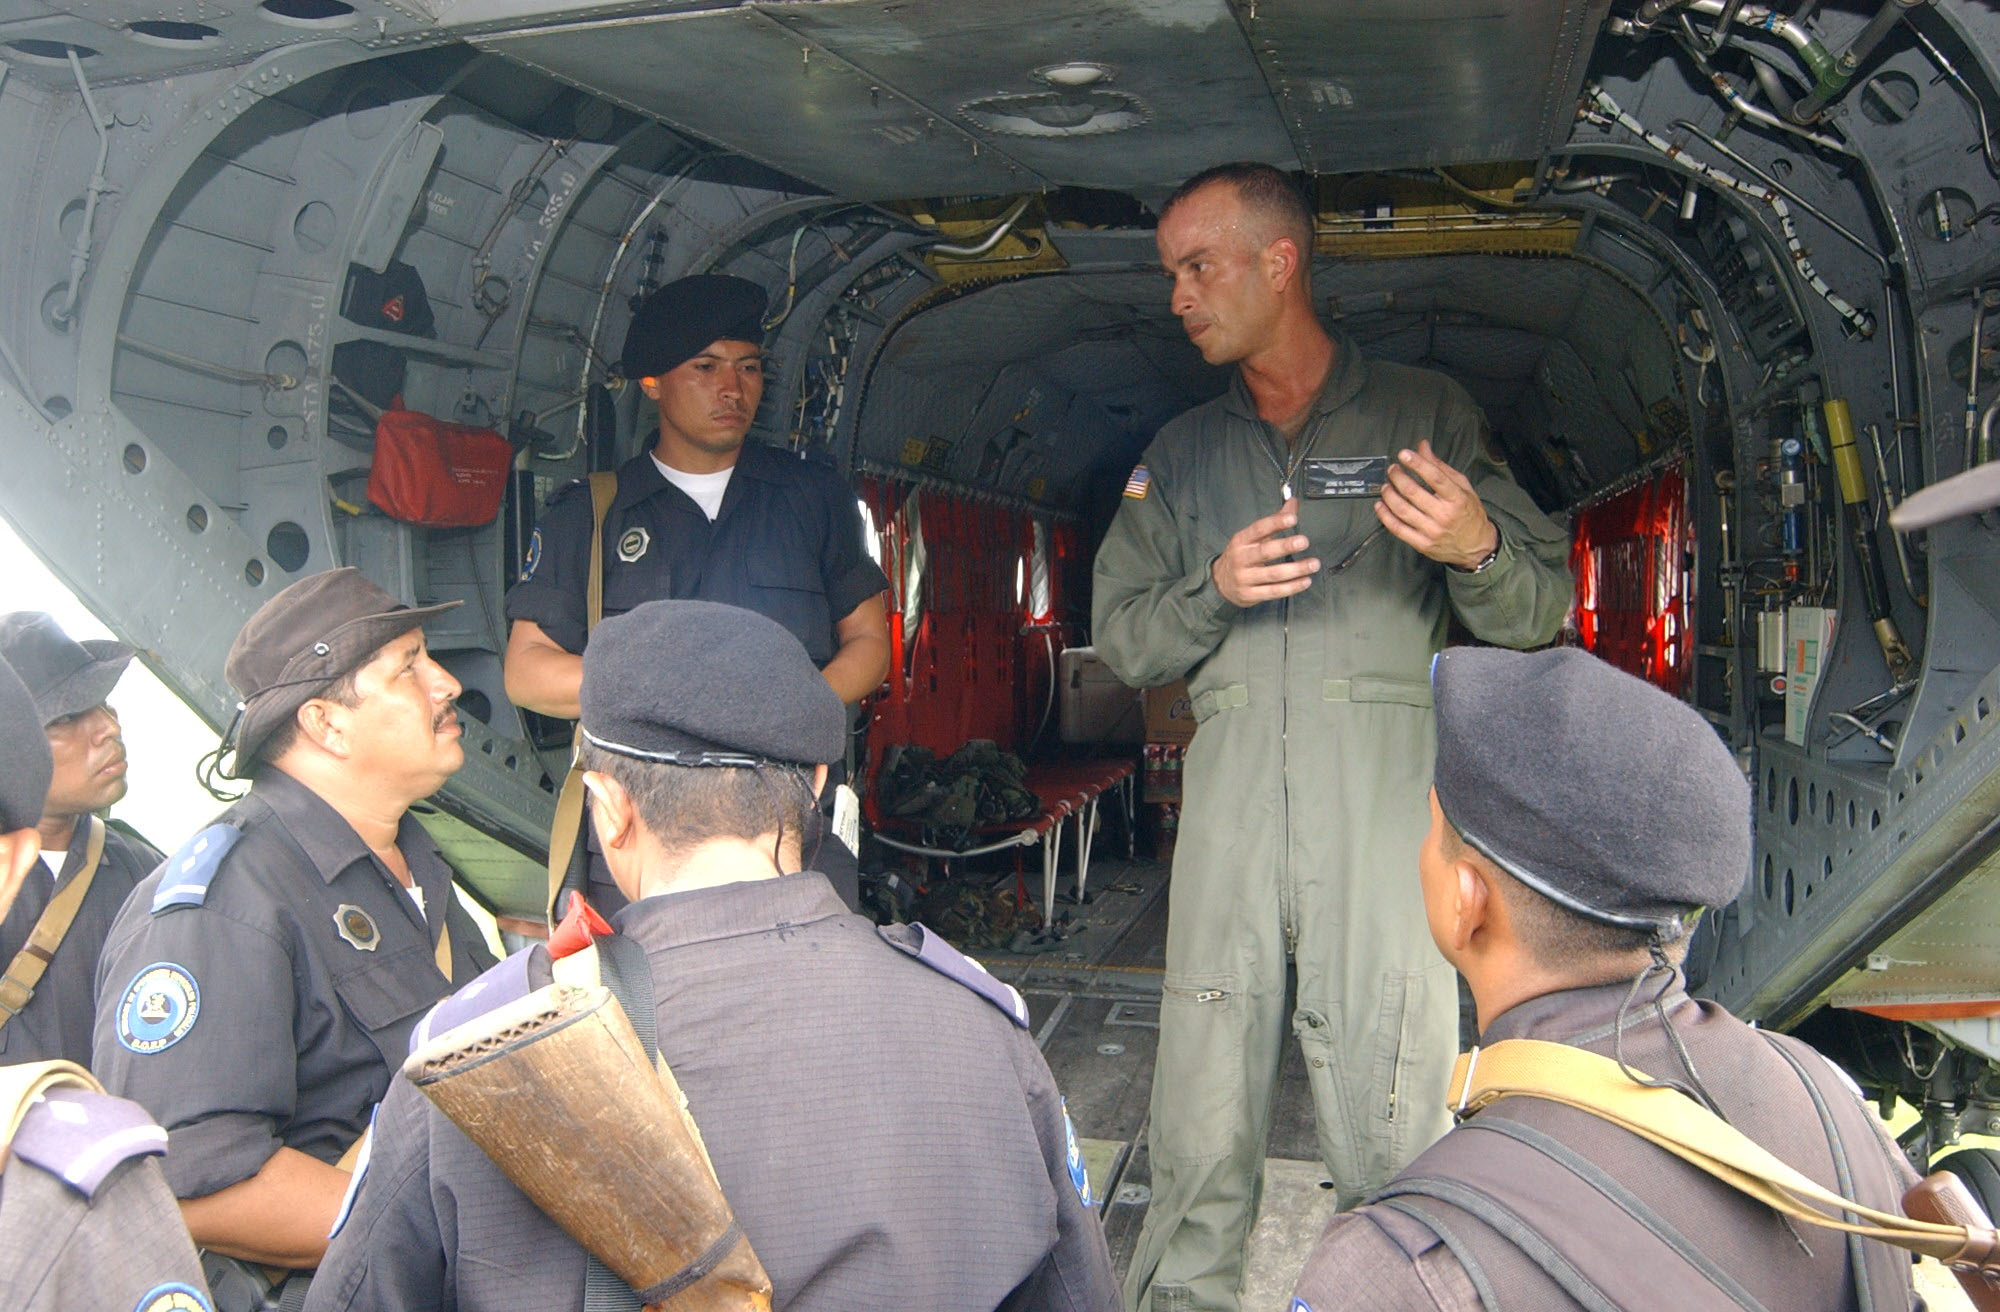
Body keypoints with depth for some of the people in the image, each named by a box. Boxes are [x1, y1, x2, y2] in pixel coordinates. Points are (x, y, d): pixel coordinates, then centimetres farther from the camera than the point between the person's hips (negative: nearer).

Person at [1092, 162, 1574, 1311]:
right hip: (1228, 792, 3)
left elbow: (1541, 614, 7)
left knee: (1391, 1125, -3)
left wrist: (1478, 549, -15)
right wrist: (1213, 590, -5)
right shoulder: (1183, 452, 18)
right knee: (1200, 1126, 3)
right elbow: (1121, 636, 15)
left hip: (1390, 793, -2)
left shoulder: (1425, 412, 9)